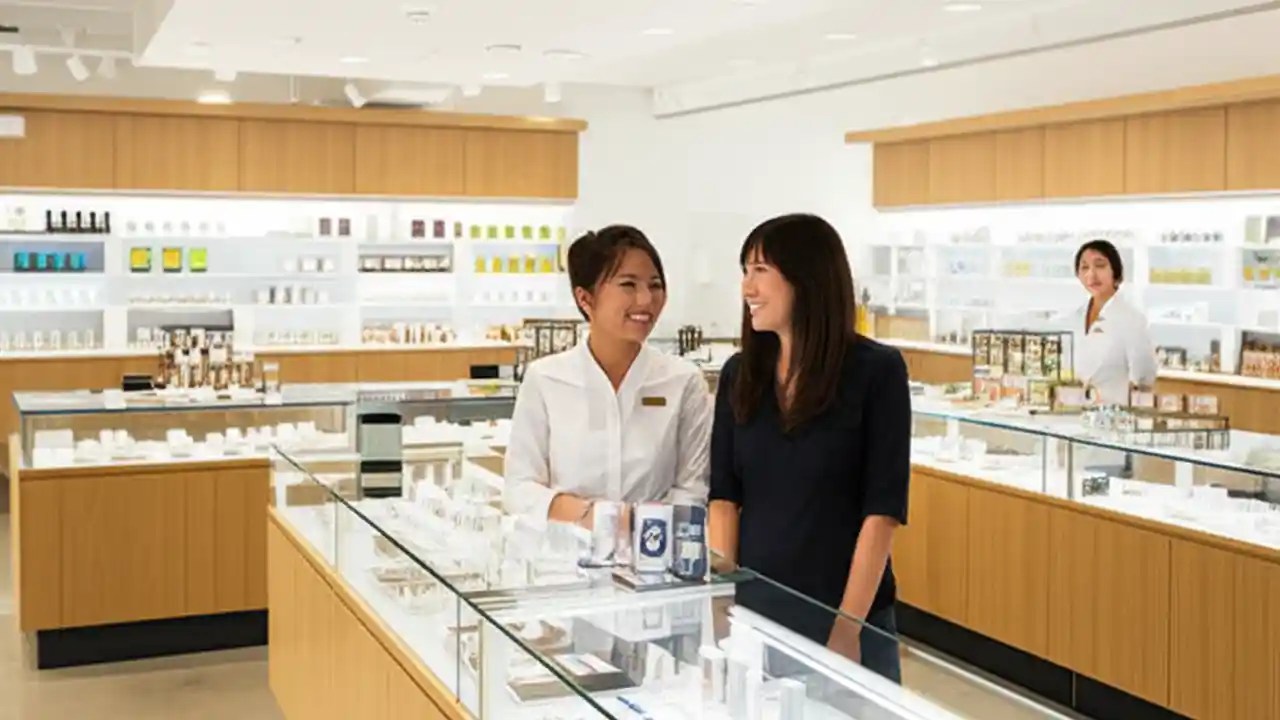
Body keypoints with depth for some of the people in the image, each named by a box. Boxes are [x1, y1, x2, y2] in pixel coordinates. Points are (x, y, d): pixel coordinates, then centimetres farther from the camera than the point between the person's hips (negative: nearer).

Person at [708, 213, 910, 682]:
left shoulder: (876, 370, -9)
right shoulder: (739, 374, 3)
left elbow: (883, 508, -11)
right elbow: (724, 495, 3)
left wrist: (848, 625, -15)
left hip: (845, 612, -3)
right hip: (753, 604, 4)